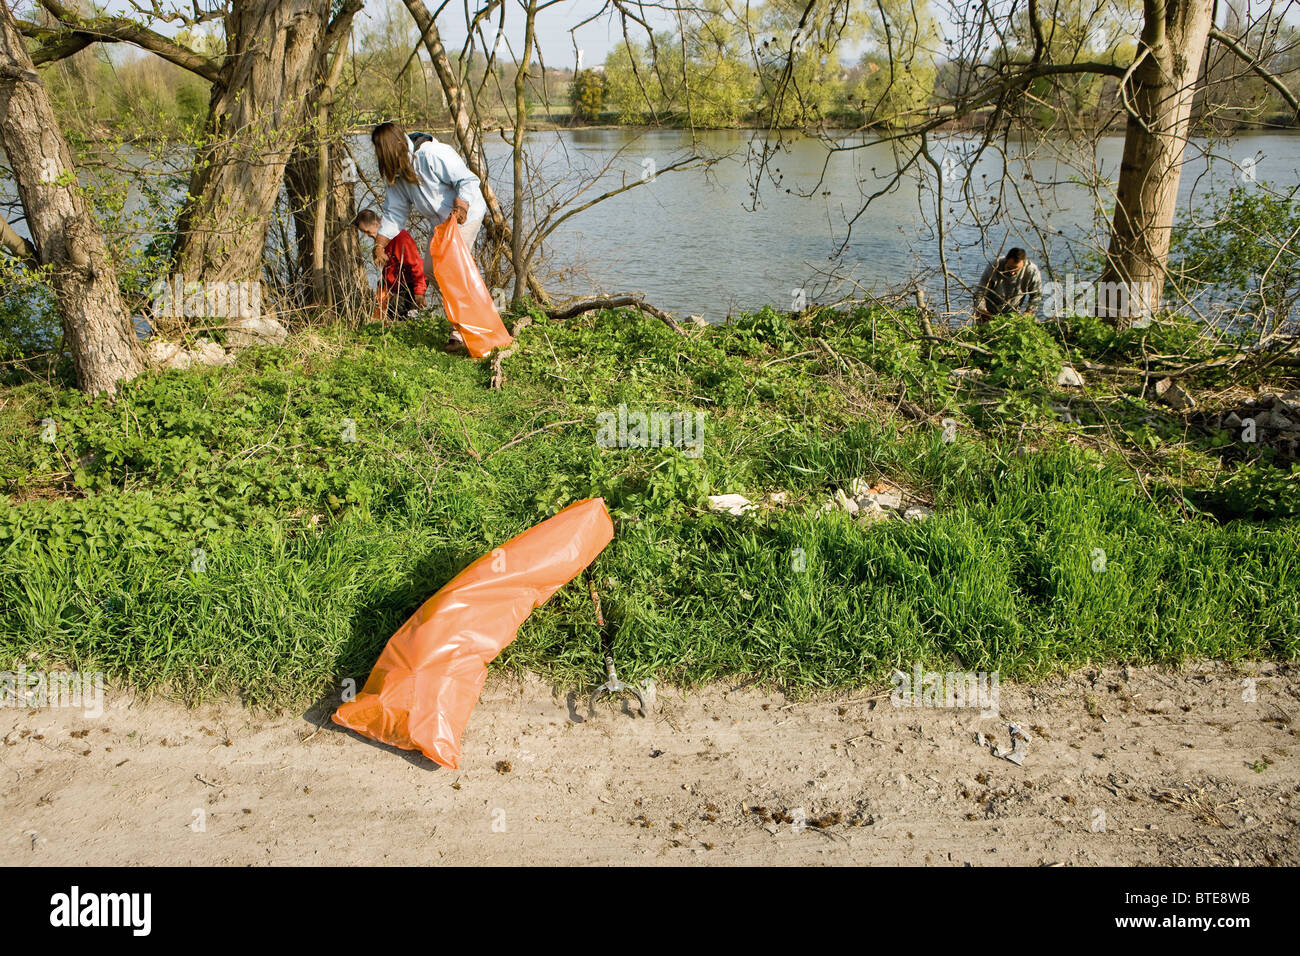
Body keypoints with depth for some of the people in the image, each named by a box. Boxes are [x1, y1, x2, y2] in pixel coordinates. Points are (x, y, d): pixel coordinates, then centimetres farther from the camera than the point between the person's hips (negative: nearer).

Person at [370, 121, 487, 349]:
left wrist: (460, 207, -39)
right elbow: (394, 211, 6)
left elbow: (467, 180, -22)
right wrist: (380, 245, -1)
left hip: (466, 216, -9)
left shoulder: (433, 154, -24)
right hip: (440, 223, 9)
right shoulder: (395, 172, 2)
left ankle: (461, 332, -14)